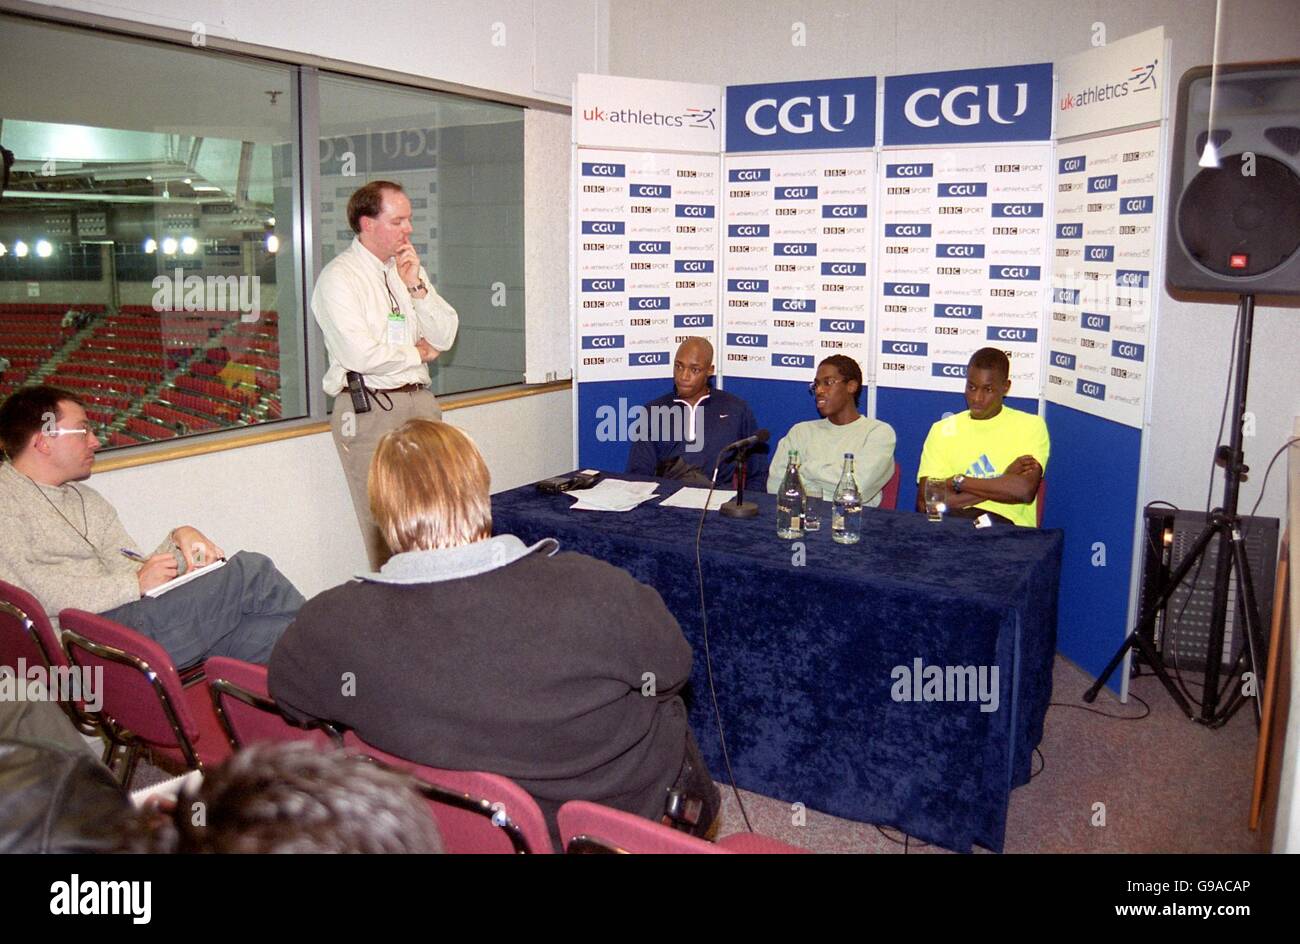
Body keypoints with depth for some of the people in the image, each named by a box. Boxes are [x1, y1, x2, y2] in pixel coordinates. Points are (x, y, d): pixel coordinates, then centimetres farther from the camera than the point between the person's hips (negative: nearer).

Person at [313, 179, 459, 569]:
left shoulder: (409, 269, 15)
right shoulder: (339, 278, -7)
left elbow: (445, 337, 8)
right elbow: (361, 354, -18)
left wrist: (416, 286, -4)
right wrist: (418, 353, -2)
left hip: (420, 400, 6)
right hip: (370, 409, -6)